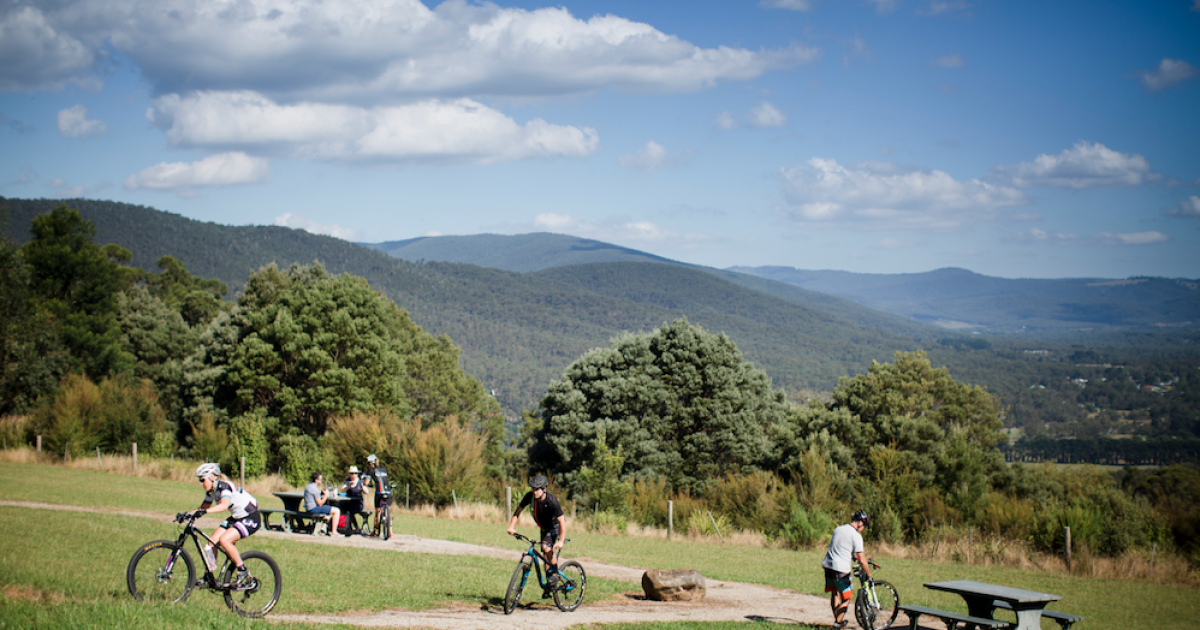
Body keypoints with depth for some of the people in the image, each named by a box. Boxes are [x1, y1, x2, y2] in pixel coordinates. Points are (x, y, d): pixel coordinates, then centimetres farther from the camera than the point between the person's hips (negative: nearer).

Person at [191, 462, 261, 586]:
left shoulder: (225, 486, -24)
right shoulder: (211, 491, 3)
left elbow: (224, 505, -41)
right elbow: (203, 508, 7)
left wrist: (205, 511, -52)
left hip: (251, 518, -9)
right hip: (236, 518, 9)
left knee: (224, 540, -26)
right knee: (213, 541, -6)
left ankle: (242, 571, -12)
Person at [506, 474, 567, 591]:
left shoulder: (551, 501, -34)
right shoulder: (530, 496, -21)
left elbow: (562, 521, -32)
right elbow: (518, 510, -6)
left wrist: (560, 541, -36)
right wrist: (511, 526, -16)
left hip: (555, 526, -6)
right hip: (544, 528, 6)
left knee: (547, 547, -29)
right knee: (545, 555, 8)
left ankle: (555, 573, -9)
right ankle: (549, 583, 20)